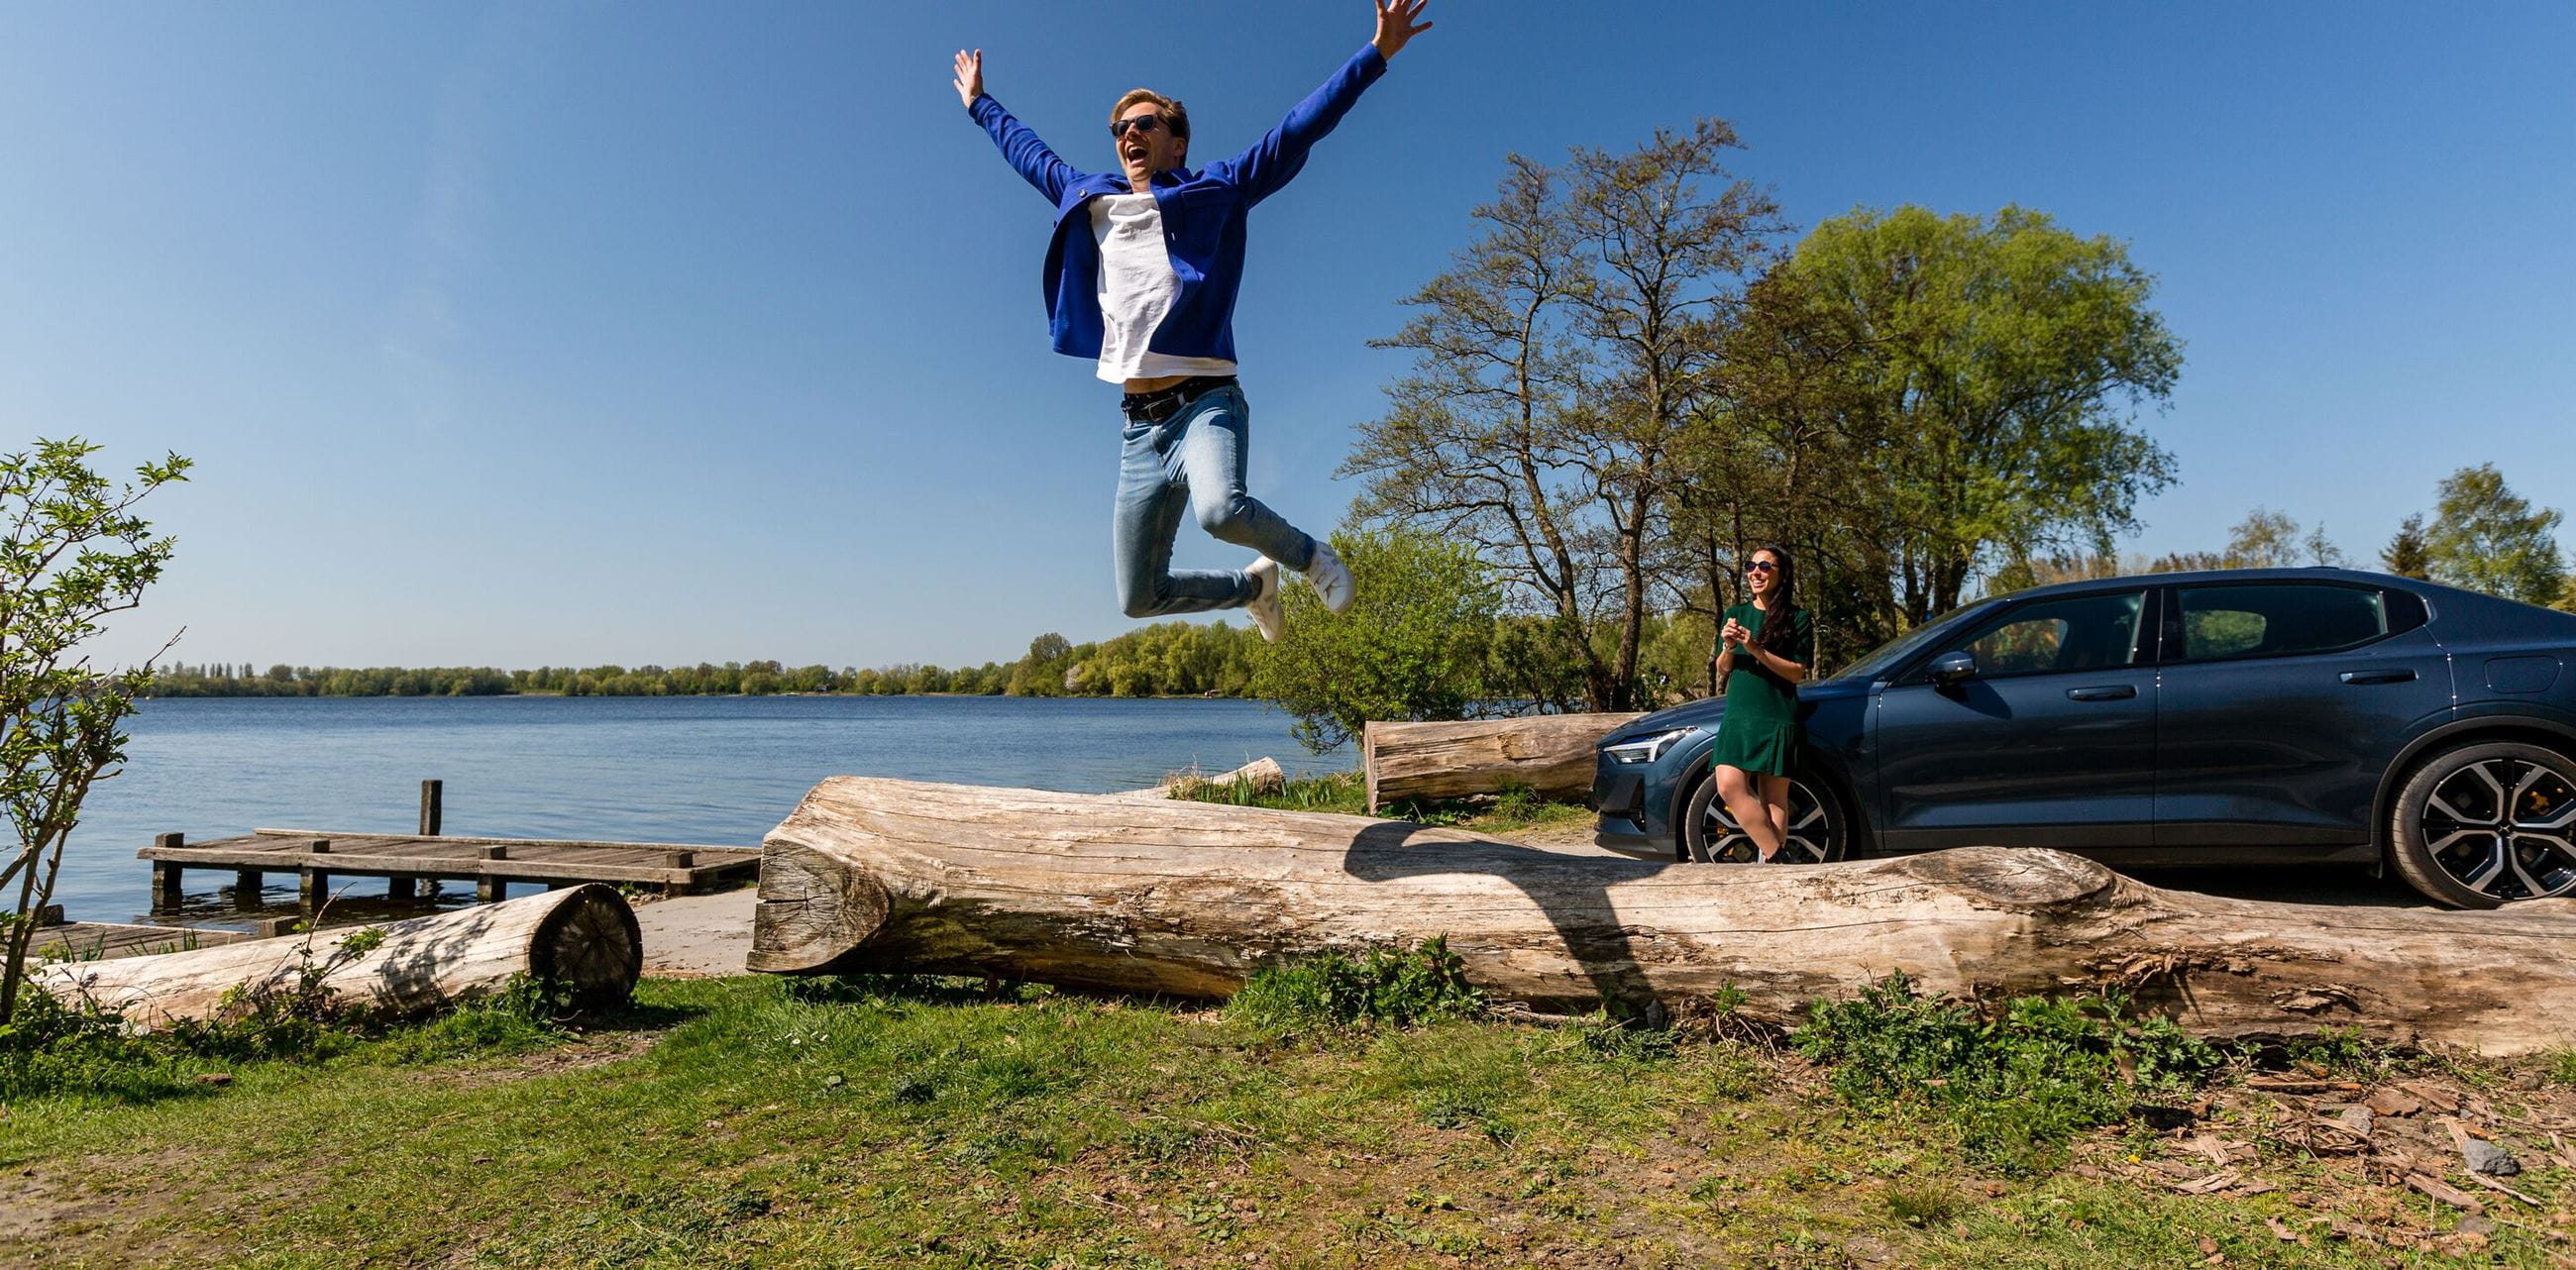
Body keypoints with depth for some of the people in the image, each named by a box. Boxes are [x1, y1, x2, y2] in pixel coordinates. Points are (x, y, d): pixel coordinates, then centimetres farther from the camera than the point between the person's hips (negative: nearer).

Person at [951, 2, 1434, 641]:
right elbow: (1029, 152, 38)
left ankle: (1311, 556, -6)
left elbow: (1297, 131, 2)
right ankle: (1253, 585, 34)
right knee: (1140, 599, 6)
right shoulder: (1090, 201, 20)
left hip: (1204, 402, -5)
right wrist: (979, 103, 48)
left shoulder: (1214, 192, 8)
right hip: (1139, 423, 6)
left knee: (1219, 509, -39)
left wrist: (1375, 53, -3)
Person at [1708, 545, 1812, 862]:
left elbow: (1797, 672, -4)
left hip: (1777, 719, -3)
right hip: (1737, 716, 3)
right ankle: (1775, 855, -6)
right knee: (1729, 787, -13)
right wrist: (1728, 647, -8)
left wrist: (1756, 650, -17)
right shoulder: (1735, 614, 14)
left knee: (1773, 798, -2)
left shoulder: (1798, 619, 2)